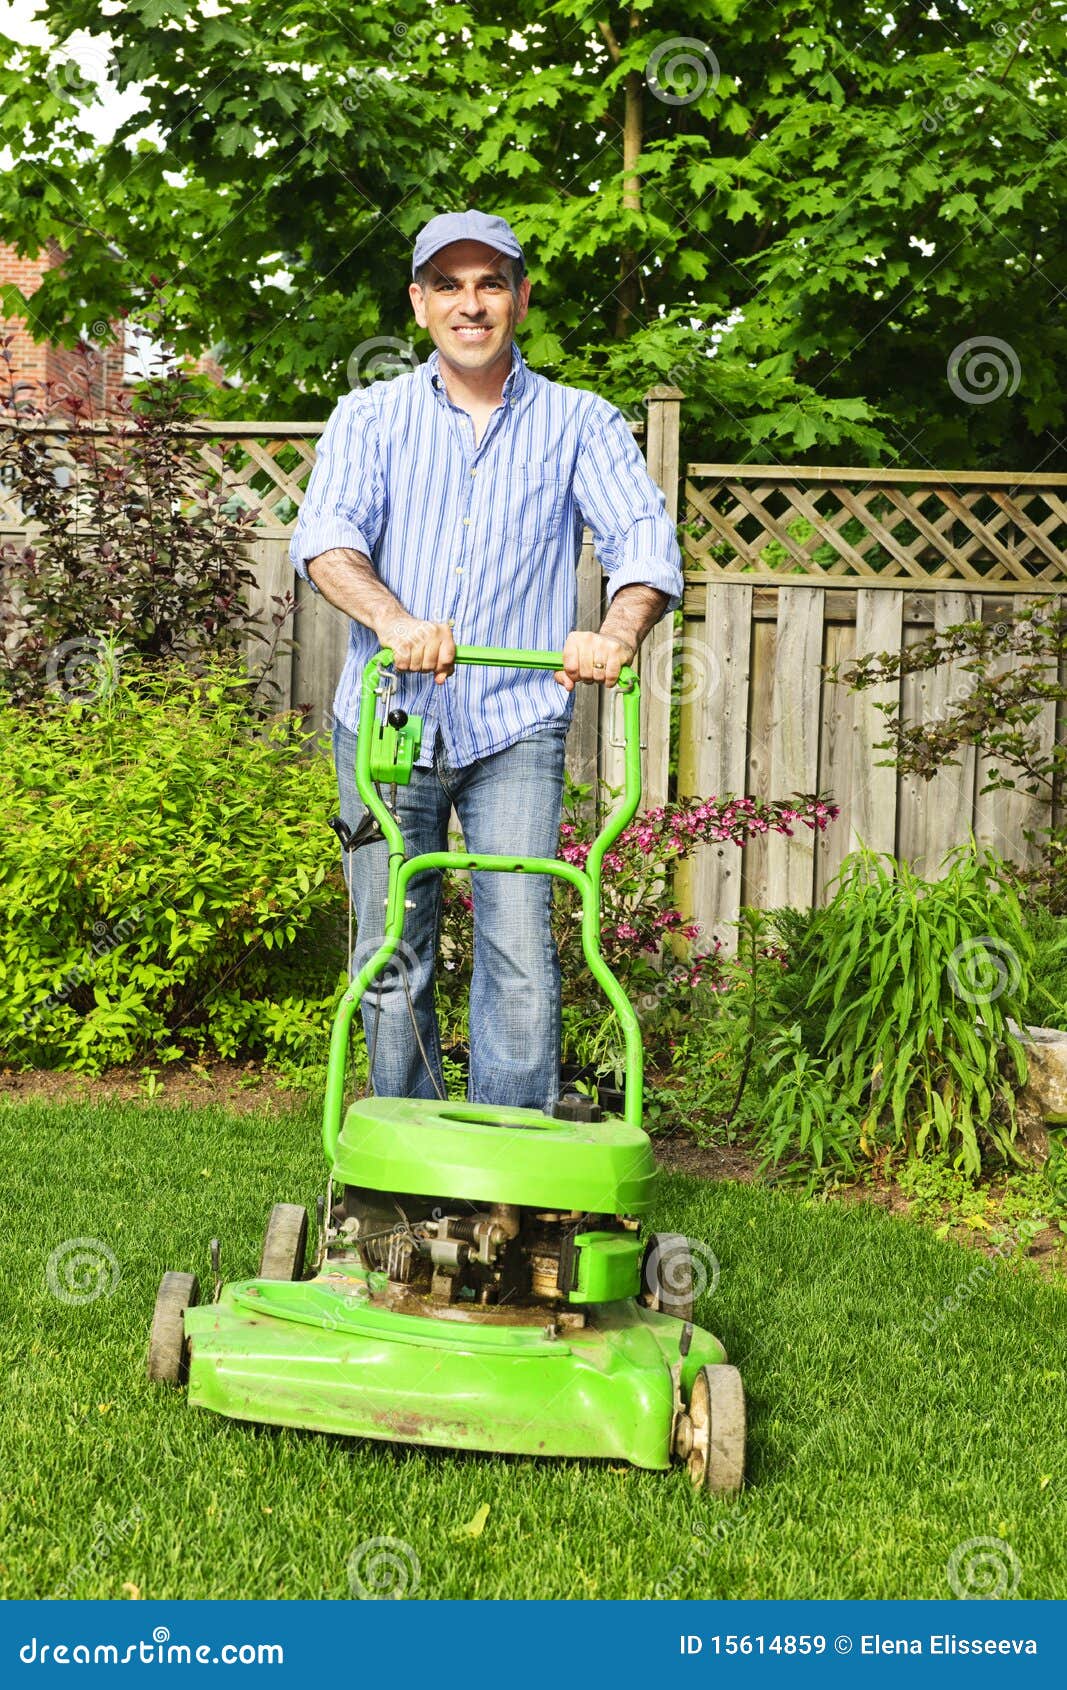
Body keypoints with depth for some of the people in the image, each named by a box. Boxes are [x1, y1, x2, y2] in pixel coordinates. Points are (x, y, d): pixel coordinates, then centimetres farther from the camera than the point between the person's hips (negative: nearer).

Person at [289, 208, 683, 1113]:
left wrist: (618, 633, -27)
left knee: (520, 954, -11)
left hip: (516, 727, -1)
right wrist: (396, 621, -29)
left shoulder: (578, 421, 8)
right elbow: (324, 535, -8)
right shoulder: (371, 416, 8)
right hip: (387, 722, 1)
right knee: (392, 960, 5)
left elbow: (643, 535, -5)